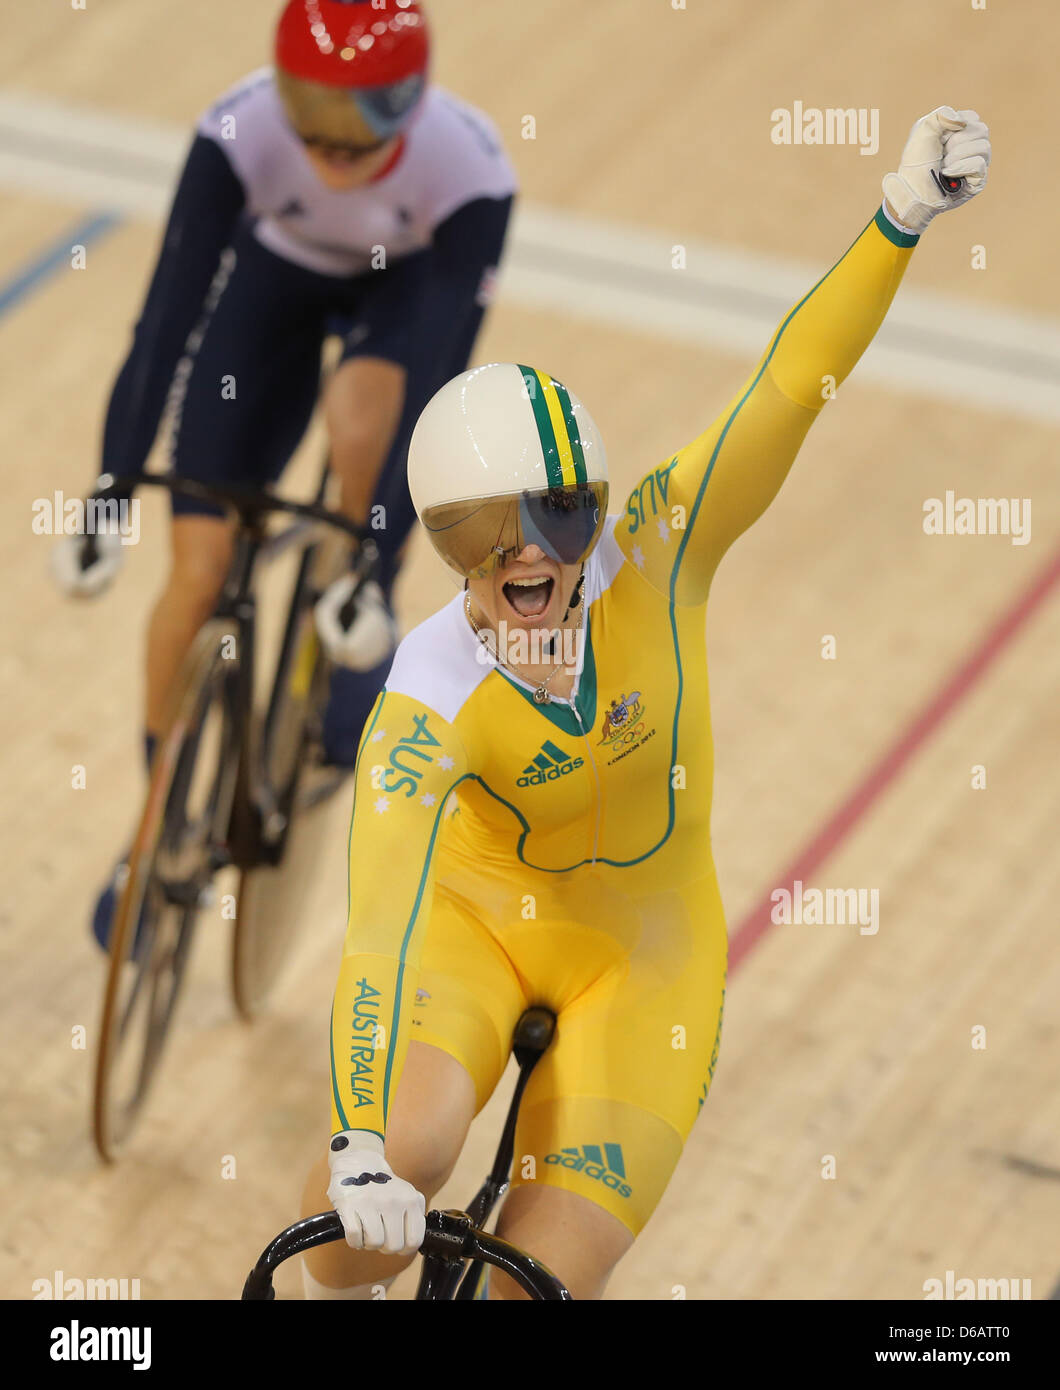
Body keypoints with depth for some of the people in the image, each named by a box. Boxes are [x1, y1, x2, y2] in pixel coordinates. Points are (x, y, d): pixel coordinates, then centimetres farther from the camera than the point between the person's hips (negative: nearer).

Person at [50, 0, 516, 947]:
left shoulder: (468, 169, -38)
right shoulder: (242, 133, -36)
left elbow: (439, 380, -36)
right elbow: (168, 314, -32)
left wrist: (378, 564, -39)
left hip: (412, 283, -1)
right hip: (274, 272, 1)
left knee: (365, 406, -37)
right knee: (200, 573, -4)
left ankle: (369, 625, -7)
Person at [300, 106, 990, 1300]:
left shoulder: (654, 555, -22)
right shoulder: (429, 698, -28)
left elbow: (790, 390, -30)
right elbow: (383, 914, -40)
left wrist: (901, 216, -44)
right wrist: (360, 1147, -52)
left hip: (642, 955, 2)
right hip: (469, 920, -2)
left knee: (542, 1285, -8)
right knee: (407, 1150, -31)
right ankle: (331, 1292, 4)